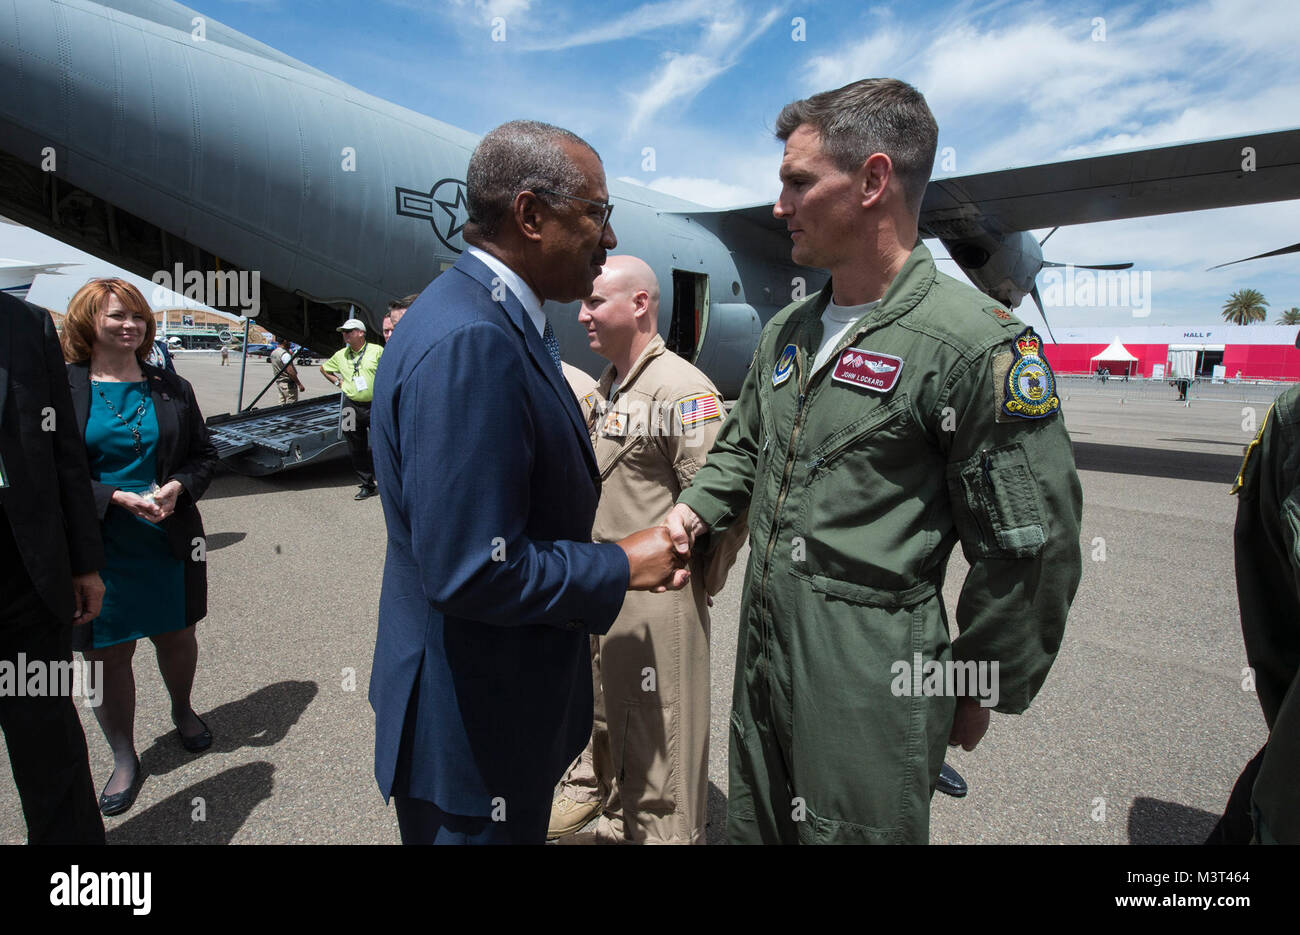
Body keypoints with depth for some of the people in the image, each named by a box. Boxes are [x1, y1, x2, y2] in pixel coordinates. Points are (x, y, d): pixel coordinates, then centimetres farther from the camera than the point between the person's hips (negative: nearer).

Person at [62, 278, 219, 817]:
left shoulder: (171, 389, 5)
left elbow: (205, 456, 9)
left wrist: (179, 487, -11)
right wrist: (118, 498, -19)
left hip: (170, 541, 3)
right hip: (97, 547, -2)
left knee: (176, 635, 17)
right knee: (106, 654, 6)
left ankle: (182, 712, 44)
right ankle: (124, 759, 25)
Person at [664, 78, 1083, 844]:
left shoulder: (979, 344, -16)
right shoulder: (786, 331, 7)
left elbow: (1032, 552, -13)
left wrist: (978, 689, -4)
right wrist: (696, 509, 4)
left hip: (874, 688, -7)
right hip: (762, 658, 7)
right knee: (753, 826, 23)